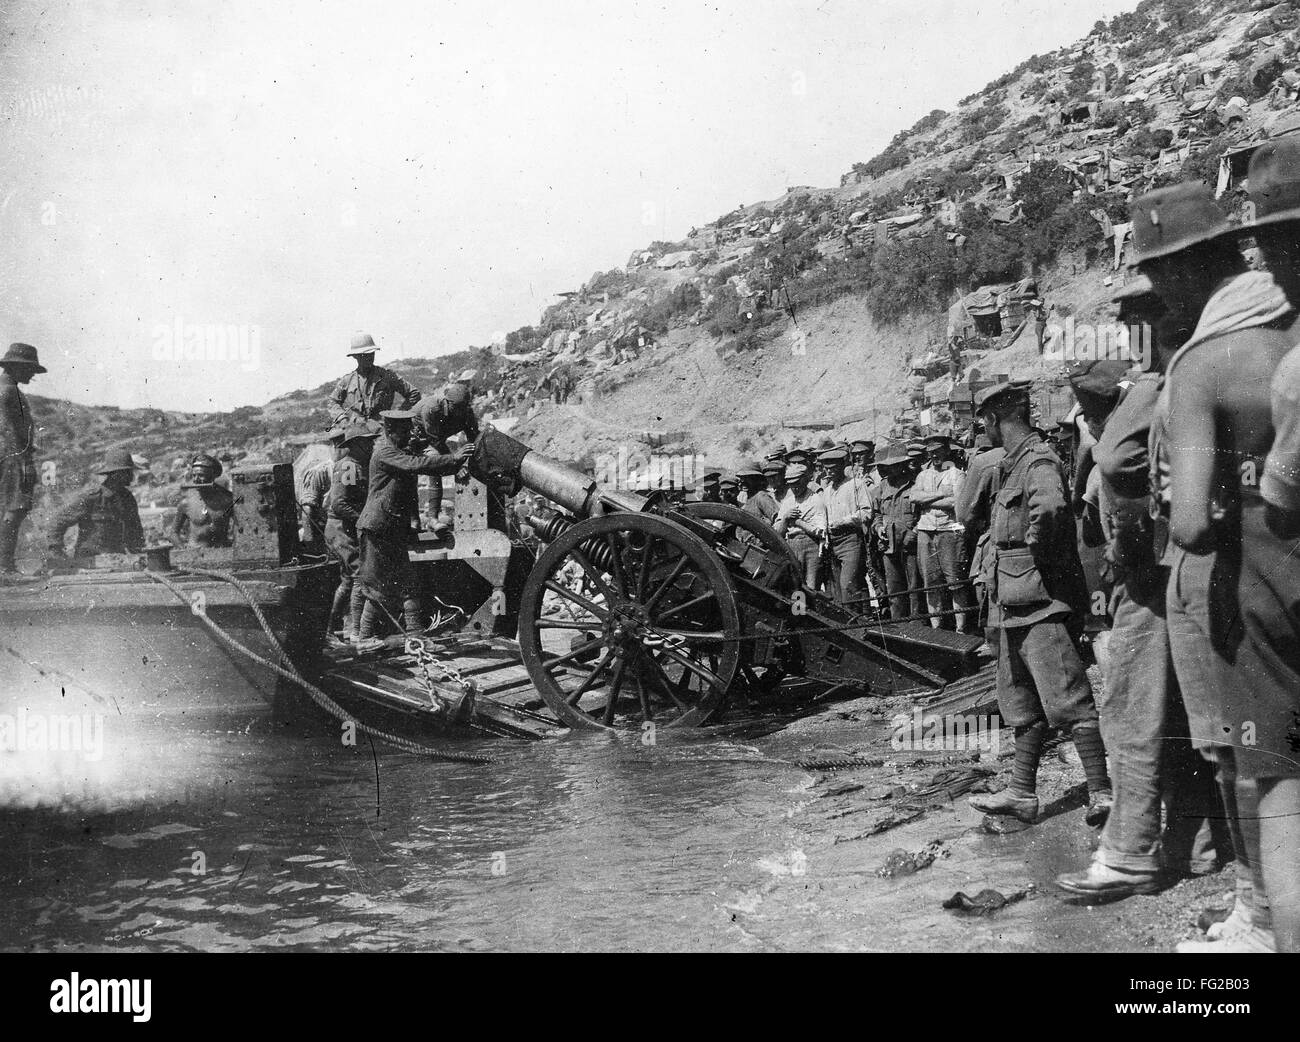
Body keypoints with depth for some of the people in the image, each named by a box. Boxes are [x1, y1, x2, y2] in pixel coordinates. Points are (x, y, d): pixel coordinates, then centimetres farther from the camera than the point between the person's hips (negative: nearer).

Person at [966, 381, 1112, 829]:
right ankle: (1021, 793, 22)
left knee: (1067, 698, -9)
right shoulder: (1011, 464, 15)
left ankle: (1102, 793, -5)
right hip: (1015, 601, 10)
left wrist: (1038, 553, -21)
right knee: (1022, 702, 14)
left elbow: (1049, 509, -36)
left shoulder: (1039, 461, -15)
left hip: (1041, 598, -10)